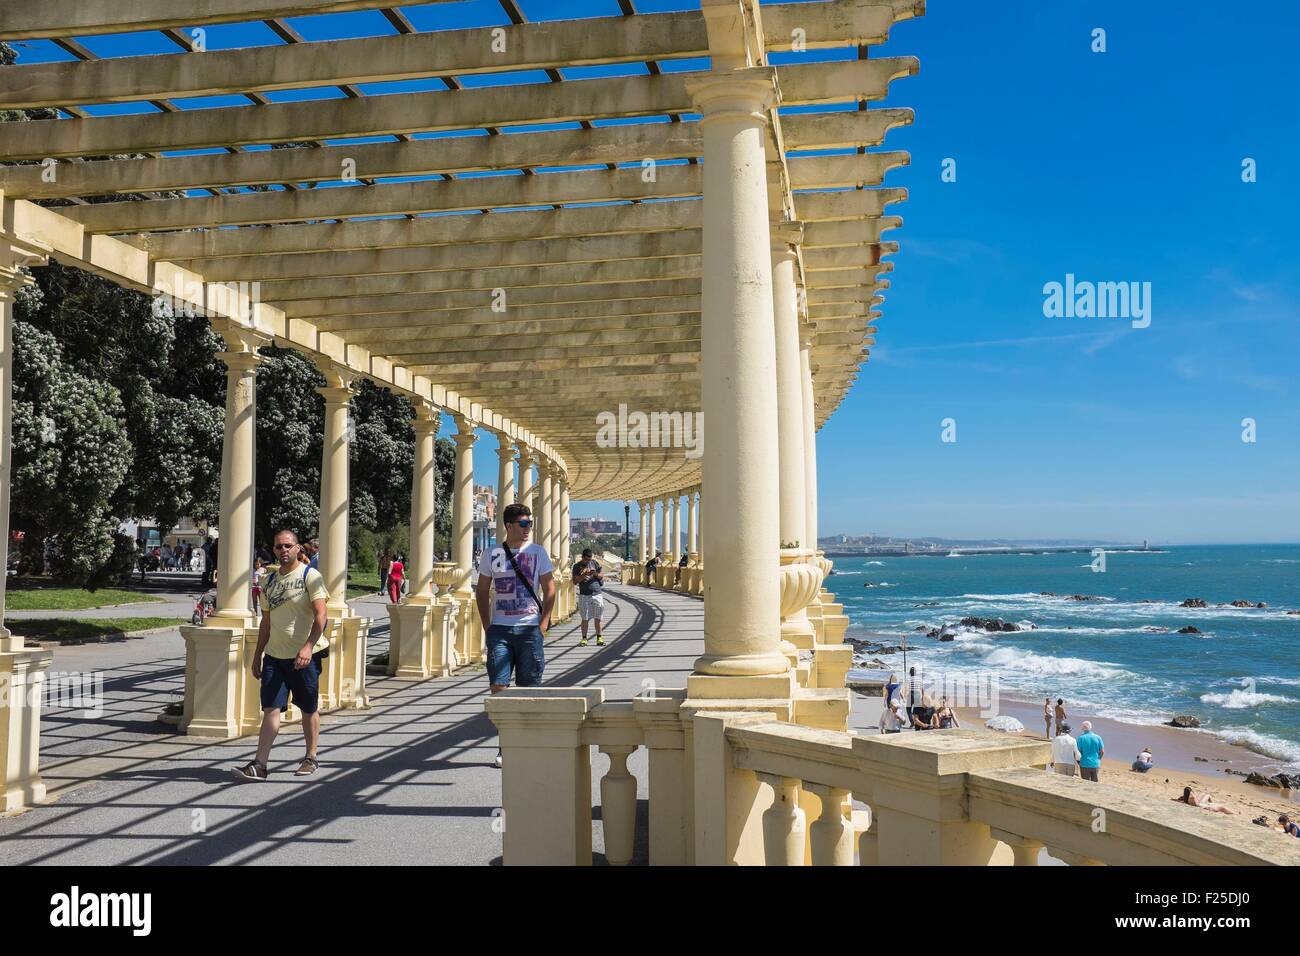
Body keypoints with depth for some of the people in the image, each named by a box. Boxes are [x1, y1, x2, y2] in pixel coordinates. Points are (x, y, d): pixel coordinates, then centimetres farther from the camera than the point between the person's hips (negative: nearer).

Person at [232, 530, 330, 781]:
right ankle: (260, 764, -4)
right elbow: (266, 622, 19)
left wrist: (308, 647, -25)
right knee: (270, 708, -3)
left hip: (304, 656, -5)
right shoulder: (270, 580, 13)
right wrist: (257, 656, 17)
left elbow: (320, 616, -14)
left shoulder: (310, 576, -7)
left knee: (309, 709, 7)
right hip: (274, 655, 5)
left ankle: (311, 758, 21)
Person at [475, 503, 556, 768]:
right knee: (498, 686, -3)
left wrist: (543, 624, -3)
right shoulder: (492, 555, 5)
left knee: (529, 687, 4)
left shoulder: (537, 552, 3)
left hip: (530, 628, -1)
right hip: (499, 629, 1)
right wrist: (487, 627, 4)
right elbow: (482, 591, 12)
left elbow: (549, 589, 5)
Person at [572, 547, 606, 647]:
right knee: (585, 618, 0)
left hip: (597, 594, 1)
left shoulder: (595, 563, 8)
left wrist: (596, 574, -11)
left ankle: (599, 638, 9)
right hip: (584, 595, -1)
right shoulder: (577, 566, 3)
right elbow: (575, 580, -4)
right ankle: (584, 639, 6)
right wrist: (584, 575, -19)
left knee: (598, 618, 2)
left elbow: (602, 575, 9)